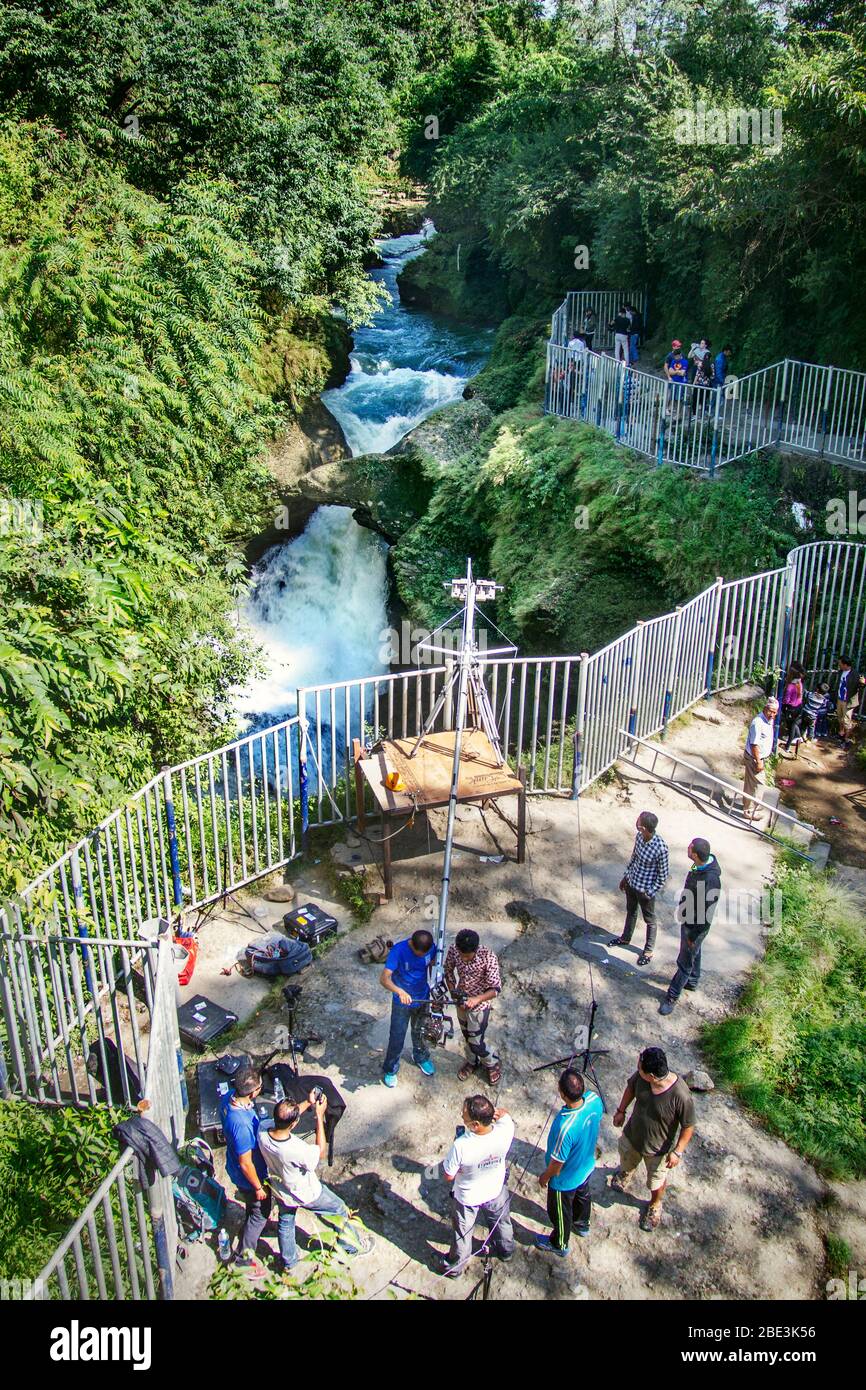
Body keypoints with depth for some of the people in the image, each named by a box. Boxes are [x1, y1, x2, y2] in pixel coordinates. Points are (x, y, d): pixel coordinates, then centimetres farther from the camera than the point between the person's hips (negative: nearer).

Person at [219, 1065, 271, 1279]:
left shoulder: (229, 1097, -20)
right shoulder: (242, 1124, -44)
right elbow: (246, 1164, -30)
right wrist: (258, 1187, -15)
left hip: (234, 1168, 8)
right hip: (247, 1176, -8)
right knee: (260, 1213, 19)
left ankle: (255, 1226, 64)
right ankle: (244, 1258, 37)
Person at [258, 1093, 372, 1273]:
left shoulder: (263, 1132, -29)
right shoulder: (297, 1150, -45)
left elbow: (285, 1117, -6)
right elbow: (321, 1151, -21)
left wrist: (308, 1103, -7)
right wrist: (319, 1116, -23)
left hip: (280, 1191, 5)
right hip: (305, 1194, -5)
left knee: (285, 1223, 32)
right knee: (340, 1210, 23)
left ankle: (288, 1262, 53)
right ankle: (352, 1246, 44)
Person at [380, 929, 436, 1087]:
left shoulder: (430, 948, -19)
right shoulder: (398, 950, -31)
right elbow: (384, 978, -36)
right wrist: (400, 991, -53)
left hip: (423, 998, 4)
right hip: (402, 1002, -4)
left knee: (420, 1032, 25)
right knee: (397, 1038, 8)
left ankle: (421, 1058, 52)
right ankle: (390, 1070, 32)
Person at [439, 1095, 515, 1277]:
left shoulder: (461, 1146, -43)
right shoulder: (505, 1132, -33)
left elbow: (448, 1176, -23)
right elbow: (504, 1113, -7)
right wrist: (494, 1113, -26)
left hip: (467, 1197, -3)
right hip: (496, 1192, 3)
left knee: (462, 1233, 26)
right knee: (501, 1221, 34)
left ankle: (455, 1266, 51)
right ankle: (506, 1250, 60)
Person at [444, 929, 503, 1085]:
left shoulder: (487, 957, -33)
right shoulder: (453, 950, -22)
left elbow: (496, 988, -28)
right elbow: (448, 970, -1)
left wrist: (476, 999, -43)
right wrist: (453, 990, -14)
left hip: (479, 1004, -4)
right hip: (462, 1000, 4)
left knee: (476, 1042, 7)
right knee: (466, 1036, 23)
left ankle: (492, 1064, 37)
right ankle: (472, 1062, 51)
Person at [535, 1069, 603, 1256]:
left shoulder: (565, 1127, -47)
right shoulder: (595, 1100, -29)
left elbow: (557, 1165, -28)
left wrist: (545, 1177, -7)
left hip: (565, 1180, -6)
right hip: (587, 1167, 6)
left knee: (560, 1212, 24)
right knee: (583, 1195, 35)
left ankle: (559, 1244, 51)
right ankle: (582, 1224, 64)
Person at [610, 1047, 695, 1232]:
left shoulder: (681, 1096, -40)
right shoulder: (641, 1076, -27)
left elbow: (688, 1127, -23)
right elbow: (631, 1086, -3)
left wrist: (678, 1152, -18)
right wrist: (621, 1111, 5)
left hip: (658, 1148, -4)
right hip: (632, 1135, 4)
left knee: (657, 1182, 25)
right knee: (627, 1162, 34)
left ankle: (655, 1205, 56)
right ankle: (624, 1172, 69)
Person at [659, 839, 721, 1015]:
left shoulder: (710, 880, -39)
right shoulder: (701, 865, -12)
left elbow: (707, 914, -29)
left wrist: (694, 936, -18)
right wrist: (682, 909, 19)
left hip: (696, 926, -8)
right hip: (688, 919, 8)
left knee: (685, 962, 11)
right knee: (694, 953, 29)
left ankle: (672, 996, 28)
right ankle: (692, 981, 52)